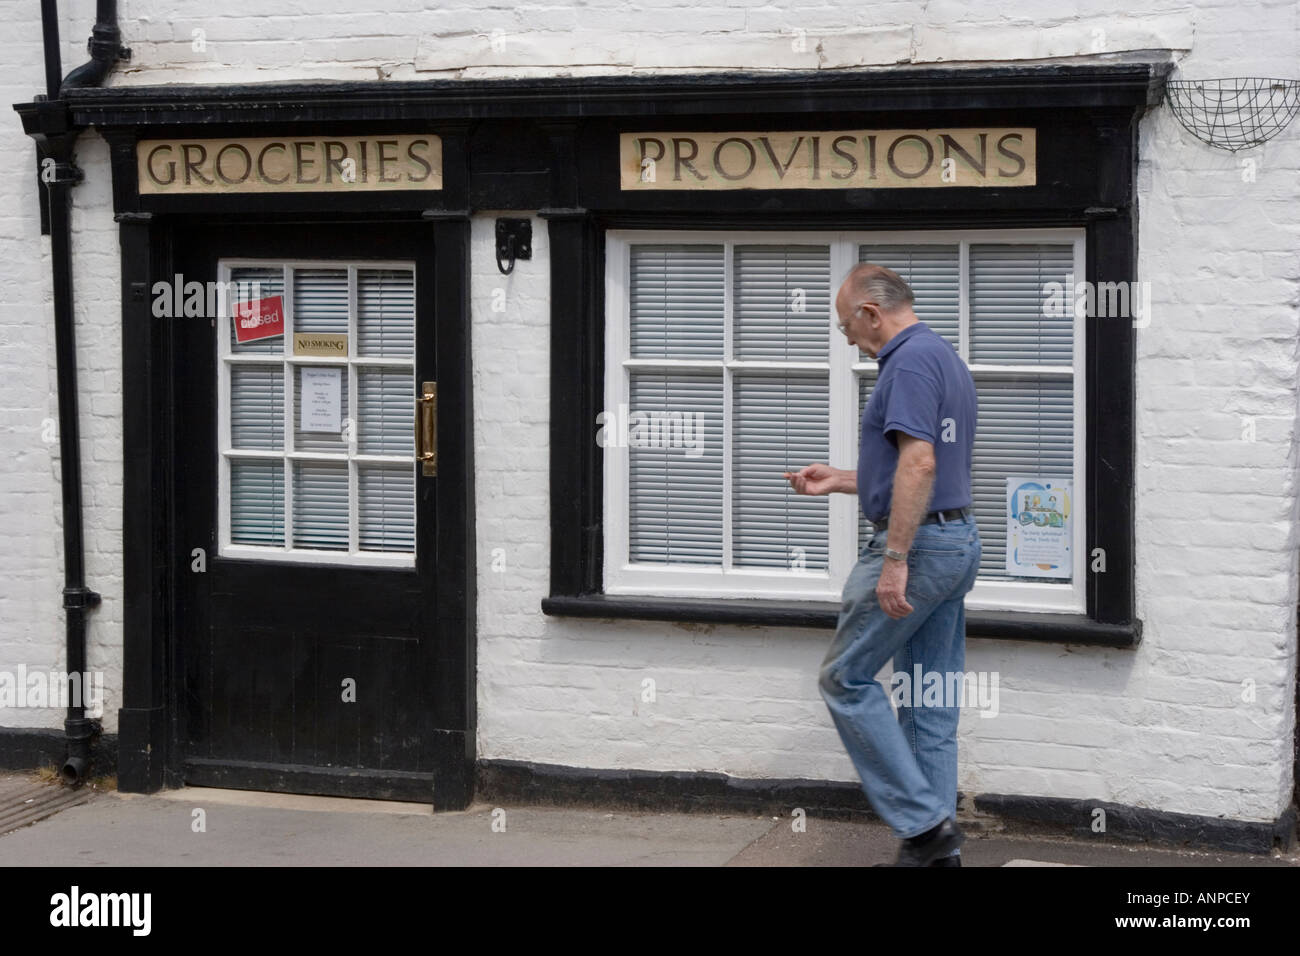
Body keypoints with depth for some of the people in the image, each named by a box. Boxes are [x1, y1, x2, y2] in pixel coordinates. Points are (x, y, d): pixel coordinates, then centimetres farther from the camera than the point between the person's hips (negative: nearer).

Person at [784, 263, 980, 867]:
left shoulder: (910, 360, -15)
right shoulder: (946, 358, 18)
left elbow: (919, 462, -25)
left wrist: (894, 559, -27)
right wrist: (839, 482, 25)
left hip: (918, 543, -10)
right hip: (958, 540, 10)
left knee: (846, 678, 0)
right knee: (931, 699, 11)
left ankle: (922, 820, -3)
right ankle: (938, 846, 14)